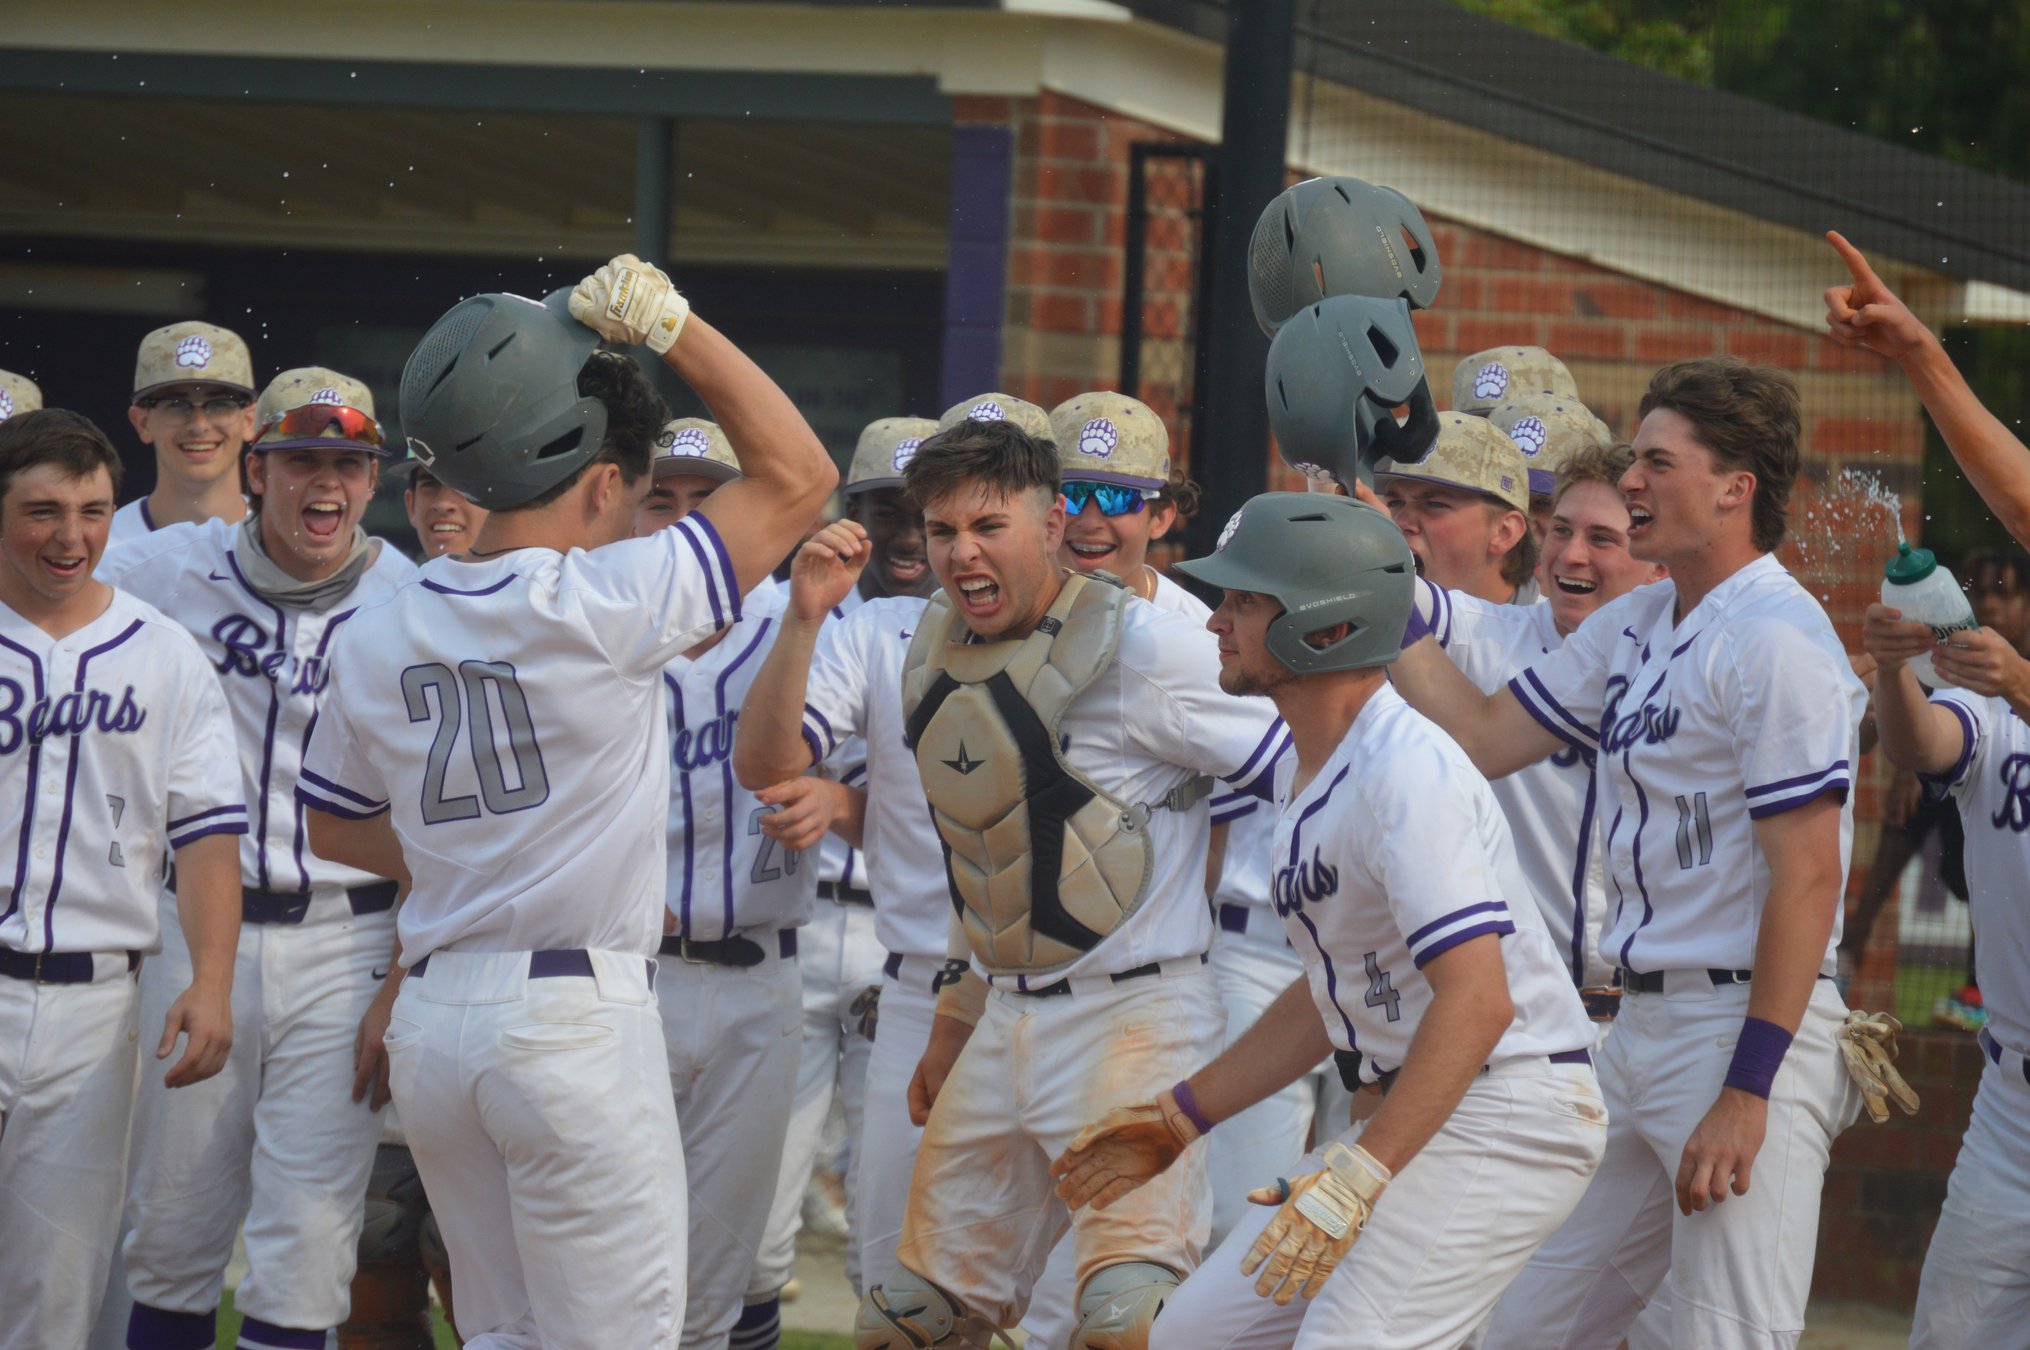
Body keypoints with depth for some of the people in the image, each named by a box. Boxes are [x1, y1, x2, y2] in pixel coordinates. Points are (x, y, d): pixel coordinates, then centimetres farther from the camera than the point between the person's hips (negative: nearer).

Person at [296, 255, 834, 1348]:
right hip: (575, 1006, -6)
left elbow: (335, 828, 20)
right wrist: (669, 325, -5)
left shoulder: (375, 638, 7)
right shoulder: (600, 605, -12)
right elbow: (796, 476, -6)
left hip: (432, 1021, 6)